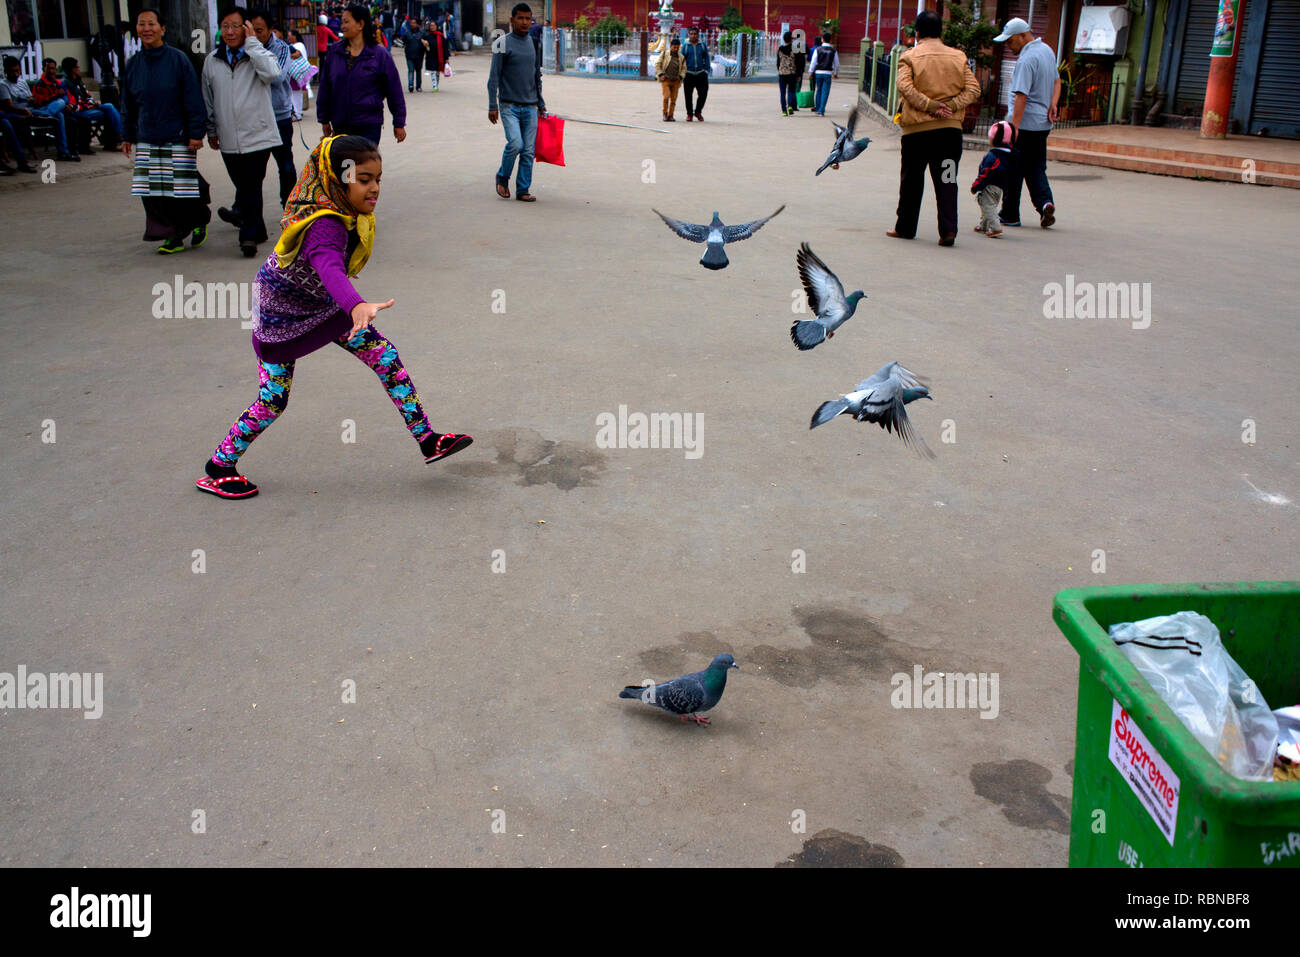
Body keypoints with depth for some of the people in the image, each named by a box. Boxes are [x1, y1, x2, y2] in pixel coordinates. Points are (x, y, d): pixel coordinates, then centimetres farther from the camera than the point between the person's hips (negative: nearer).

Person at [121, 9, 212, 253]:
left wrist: (196, 133, -10)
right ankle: (174, 237, 10)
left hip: (178, 139, -4)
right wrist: (127, 136, 15)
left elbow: (194, 100, -5)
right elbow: (128, 105, 16)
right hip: (147, 140, 4)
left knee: (183, 190, -1)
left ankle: (200, 222, 26)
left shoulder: (178, 59, -4)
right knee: (152, 193, -1)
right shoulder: (132, 65, 8)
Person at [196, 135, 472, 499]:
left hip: (322, 304, 8)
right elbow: (329, 267, -61)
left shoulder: (346, 212, -12)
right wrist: (357, 306, -80)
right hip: (281, 313, -8)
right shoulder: (325, 226, -39)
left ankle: (428, 440, 5)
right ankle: (217, 469, 18)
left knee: (387, 358, -2)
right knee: (273, 400, -3)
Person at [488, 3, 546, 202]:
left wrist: (541, 104, 20)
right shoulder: (503, 43, -3)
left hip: (530, 107, 5)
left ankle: (523, 190, 9)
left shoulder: (534, 43, 12)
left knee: (528, 150, 0)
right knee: (515, 144, -19)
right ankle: (503, 177, 6)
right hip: (509, 105, -4)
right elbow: (494, 77, -4)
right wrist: (492, 106, -9)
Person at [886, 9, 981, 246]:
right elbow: (973, 89, 0)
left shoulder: (910, 57, -2)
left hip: (917, 129, -2)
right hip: (951, 128, 2)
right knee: (947, 181, 3)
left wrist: (931, 106, -16)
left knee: (911, 180, 10)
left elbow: (904, 87, -17)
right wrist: (952, 106, -8)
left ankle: (905, 227, 19)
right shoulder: (958, 57, 8)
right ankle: (948, 229, -7)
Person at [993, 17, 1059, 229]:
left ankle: (1010, 215, 7)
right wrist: (1053, 104, 7)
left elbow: (1022, 95, -25)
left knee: (1013, 171, 1)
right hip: (1043, 123, 9)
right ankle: (1045, 202, -6)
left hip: (1025, 123, -9)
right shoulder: (1047, 50, 13)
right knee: (1036, 168, 14)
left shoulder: (1026, 59, -18)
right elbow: (1056, 81, 21)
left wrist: (1014, 126, -28)